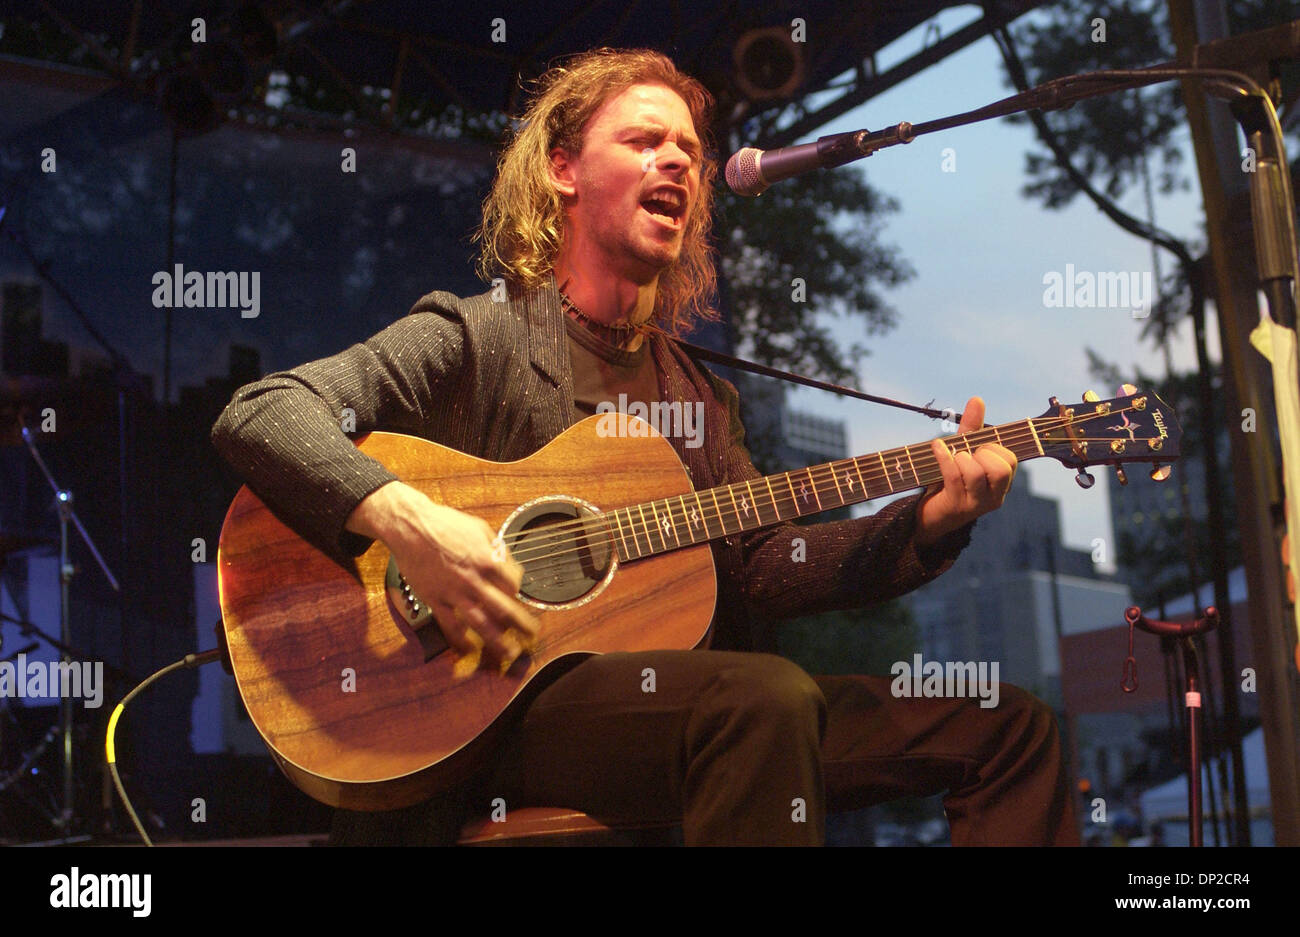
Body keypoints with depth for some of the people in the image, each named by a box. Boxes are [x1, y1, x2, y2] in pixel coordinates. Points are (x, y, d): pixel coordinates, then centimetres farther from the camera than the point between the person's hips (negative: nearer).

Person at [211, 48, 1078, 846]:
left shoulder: (700, 391, 20)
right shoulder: (474, 338, -1)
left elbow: (759, 569, 12)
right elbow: (258, 416, -11)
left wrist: (930, 523, -1)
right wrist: (404, 519, -27)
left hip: (678, 704, 7)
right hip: (505, 702, -7)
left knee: (1009, 729, 0)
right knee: (769, 699, -36)